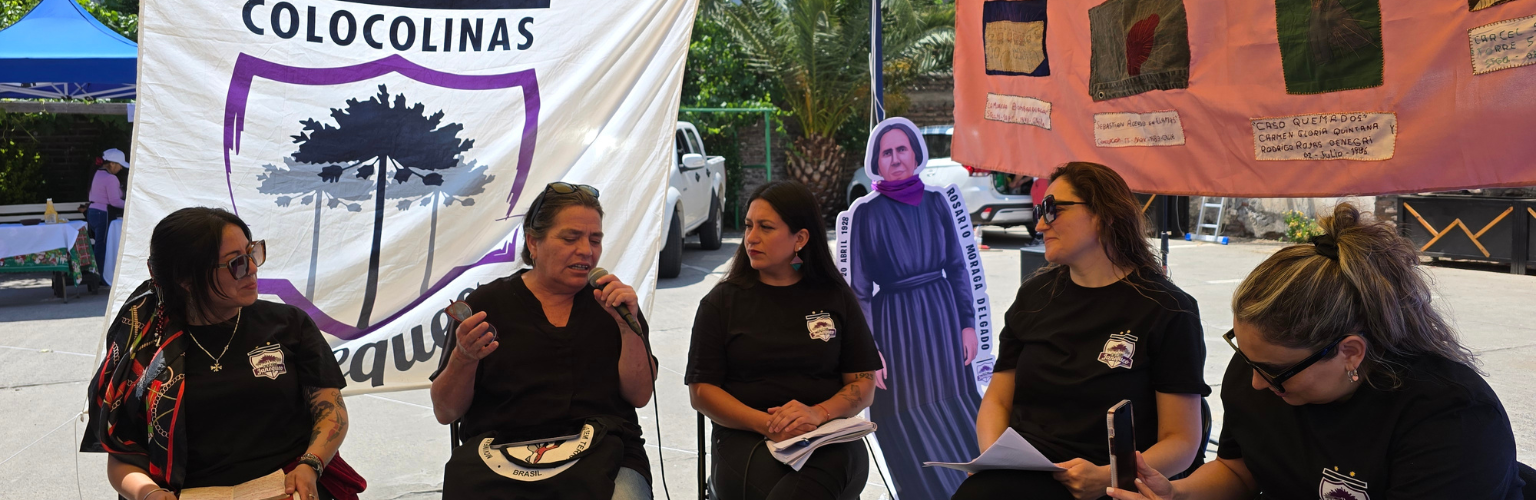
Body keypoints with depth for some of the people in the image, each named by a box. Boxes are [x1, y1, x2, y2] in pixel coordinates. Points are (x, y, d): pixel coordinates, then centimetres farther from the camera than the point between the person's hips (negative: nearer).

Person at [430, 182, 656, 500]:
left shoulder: (612, 303, 14)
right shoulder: (486, 304, 9)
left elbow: (639, 396, 6)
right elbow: (445, 413, 7)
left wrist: (629, 326, -7)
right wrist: (464, 358, -12)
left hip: (604, 460, 1)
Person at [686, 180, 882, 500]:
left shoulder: (836, 297, 13)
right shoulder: (721, 302, 11)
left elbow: (864, 385, 9)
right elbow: (701, 390, 4)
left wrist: (818, 413, -12)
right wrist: (765, 423, -13)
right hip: (746, 437, 0)